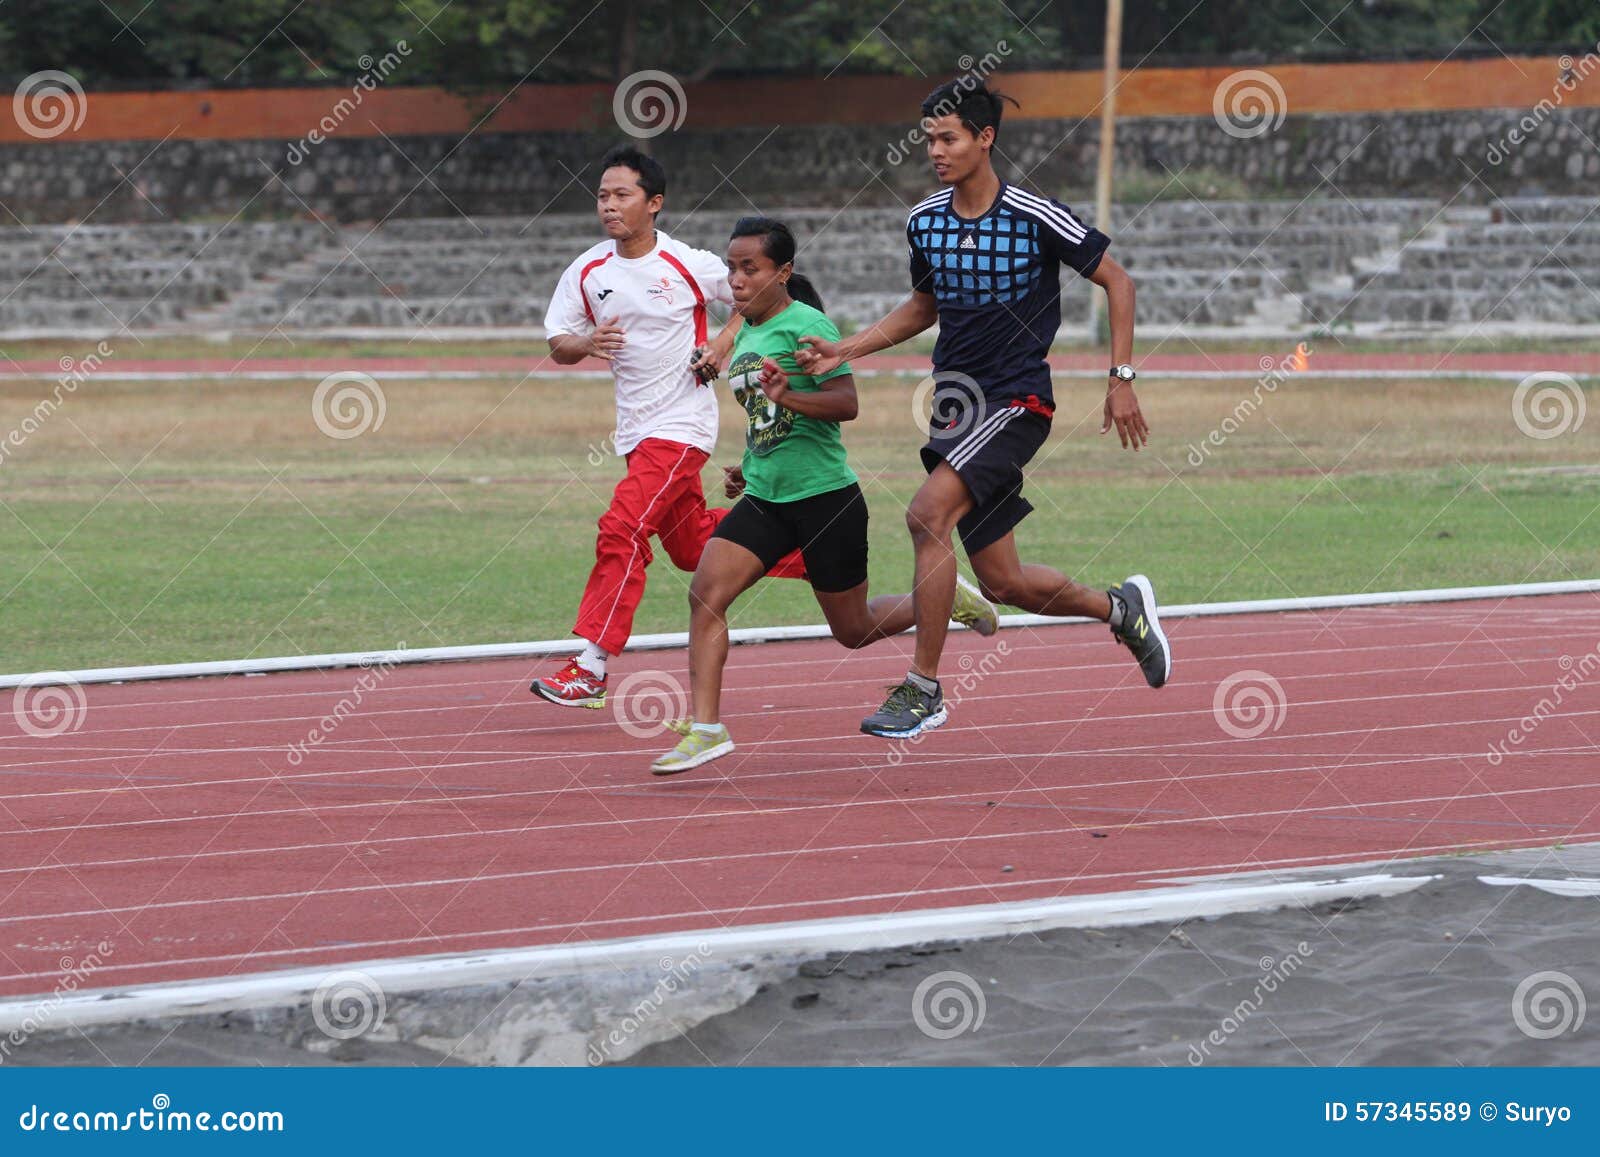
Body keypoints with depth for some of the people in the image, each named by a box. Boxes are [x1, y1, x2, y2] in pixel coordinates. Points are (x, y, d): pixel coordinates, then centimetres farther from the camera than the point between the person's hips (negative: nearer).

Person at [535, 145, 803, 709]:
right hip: (636, 426, 6)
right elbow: (557, 344, 5)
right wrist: (587, 343, -17)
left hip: (682, 423, -6)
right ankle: (808, 556, 35)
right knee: (693, 545, 14)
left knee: (623, 529, -19)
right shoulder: (587, 272, 2)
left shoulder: (688, 265, -10)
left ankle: (591, 665, -19)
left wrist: (725, 341, -11)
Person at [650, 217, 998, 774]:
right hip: (765, 499, 7)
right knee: (705, 592, -13)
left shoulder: (806, 325, -13)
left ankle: (947, 598, 32)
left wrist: (786, 395, -34)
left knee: (854, 629, 6)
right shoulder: (746, 334, 11)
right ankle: (706, 727, -13)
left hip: (825, 495, -7)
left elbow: (846, 403, -20)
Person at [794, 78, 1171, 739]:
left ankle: (923, 686, -17)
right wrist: (843, 351, 10)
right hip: (955, 403, 6)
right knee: (1003, 584, 7)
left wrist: (1121, 379, -5)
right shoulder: (924, 222, 5)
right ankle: (1120, 609, 35)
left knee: (927, 514, -27)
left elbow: (1116, 281, -1)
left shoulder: (1036, 219, -11)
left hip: (1016, 400, -6)